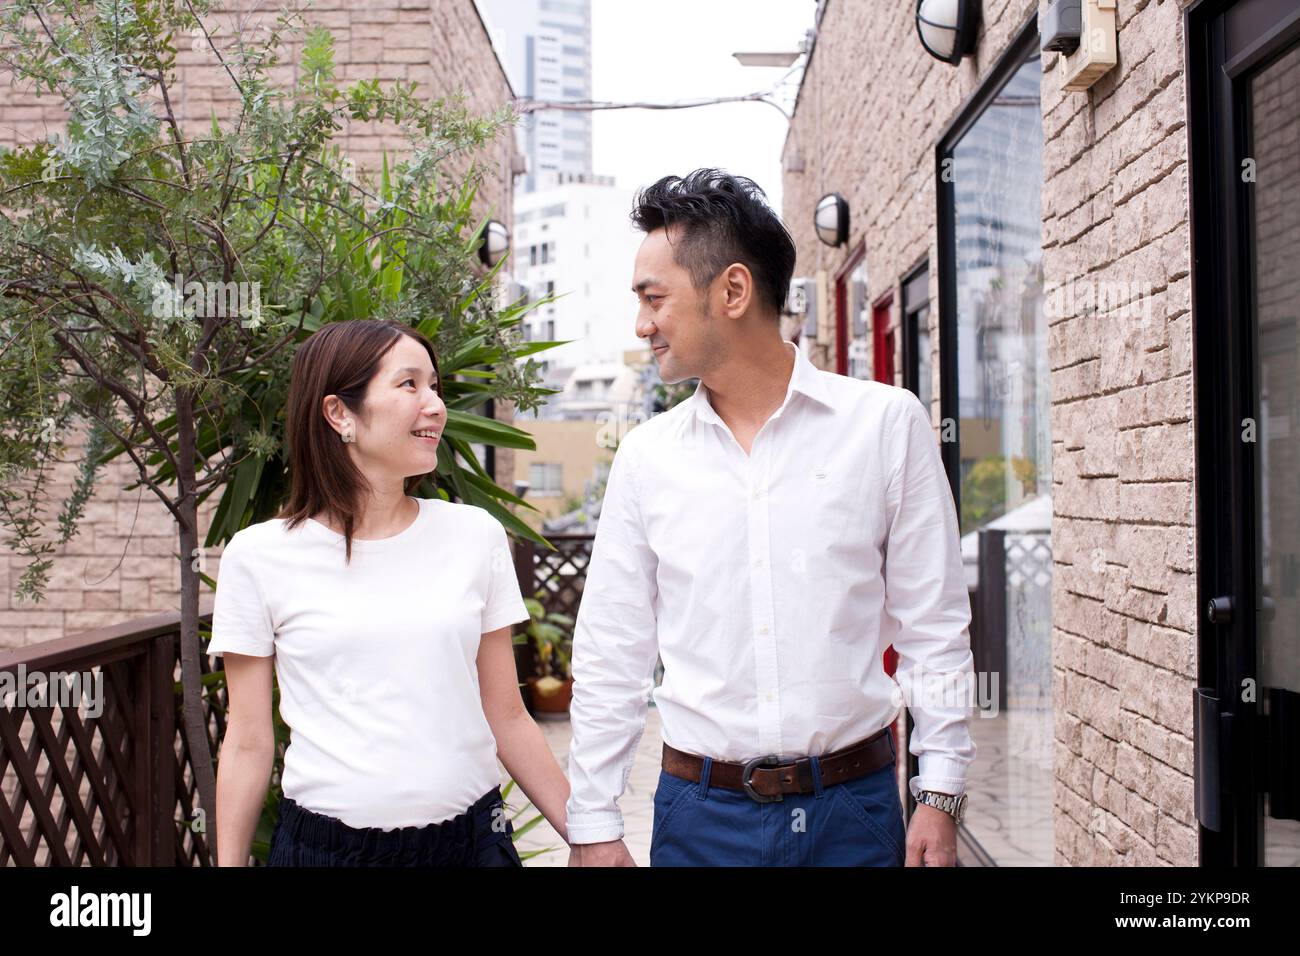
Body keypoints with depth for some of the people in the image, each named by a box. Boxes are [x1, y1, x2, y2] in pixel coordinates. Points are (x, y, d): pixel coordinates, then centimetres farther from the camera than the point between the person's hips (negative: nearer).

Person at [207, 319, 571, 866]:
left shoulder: (476, 535, 1)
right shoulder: (259, 555, -4)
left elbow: (507, 719, 5)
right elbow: (248, 743, 1)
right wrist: (229, 861, 1)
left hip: (470, 835, 2)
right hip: (325, 841, -2)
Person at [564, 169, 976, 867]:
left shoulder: (887, 423, -4)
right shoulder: (645, 456, 1)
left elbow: (933, 624, -1)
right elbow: (611, 654, 4)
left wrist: (941, 795, -4)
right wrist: (592, 826, 2)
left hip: (855, 807, -1)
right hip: (700, 811, 2)